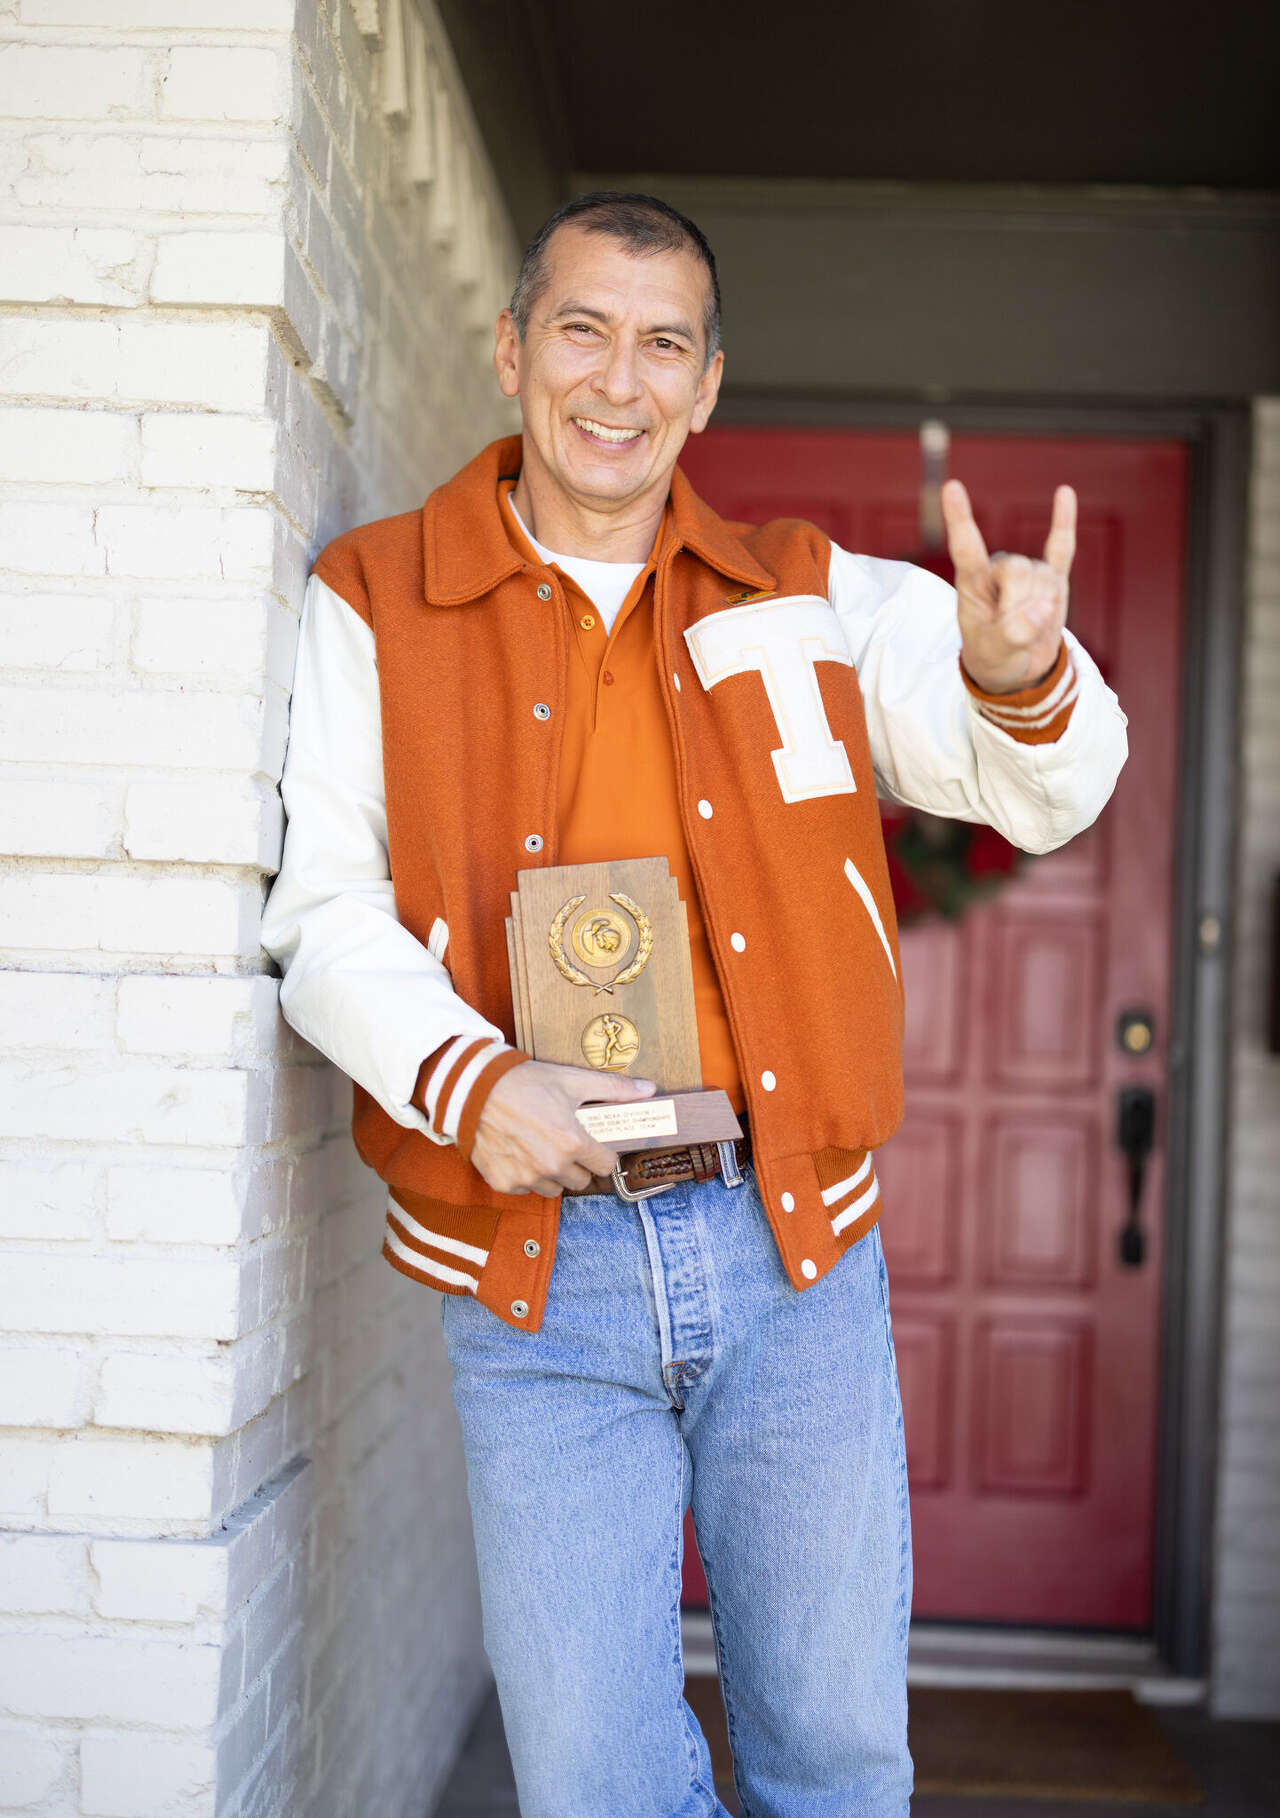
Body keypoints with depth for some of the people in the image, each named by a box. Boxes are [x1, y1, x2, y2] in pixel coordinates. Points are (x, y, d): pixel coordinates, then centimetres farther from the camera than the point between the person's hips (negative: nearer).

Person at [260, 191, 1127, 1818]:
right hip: (534, 1278, -1)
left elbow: (1044, 796, 4)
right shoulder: (372, 608, 3)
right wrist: (465, 1078, -19)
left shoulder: (810, 599, 8)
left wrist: (1020, 675, -20)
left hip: (794, 1258, 2)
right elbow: (323, 904, -1)